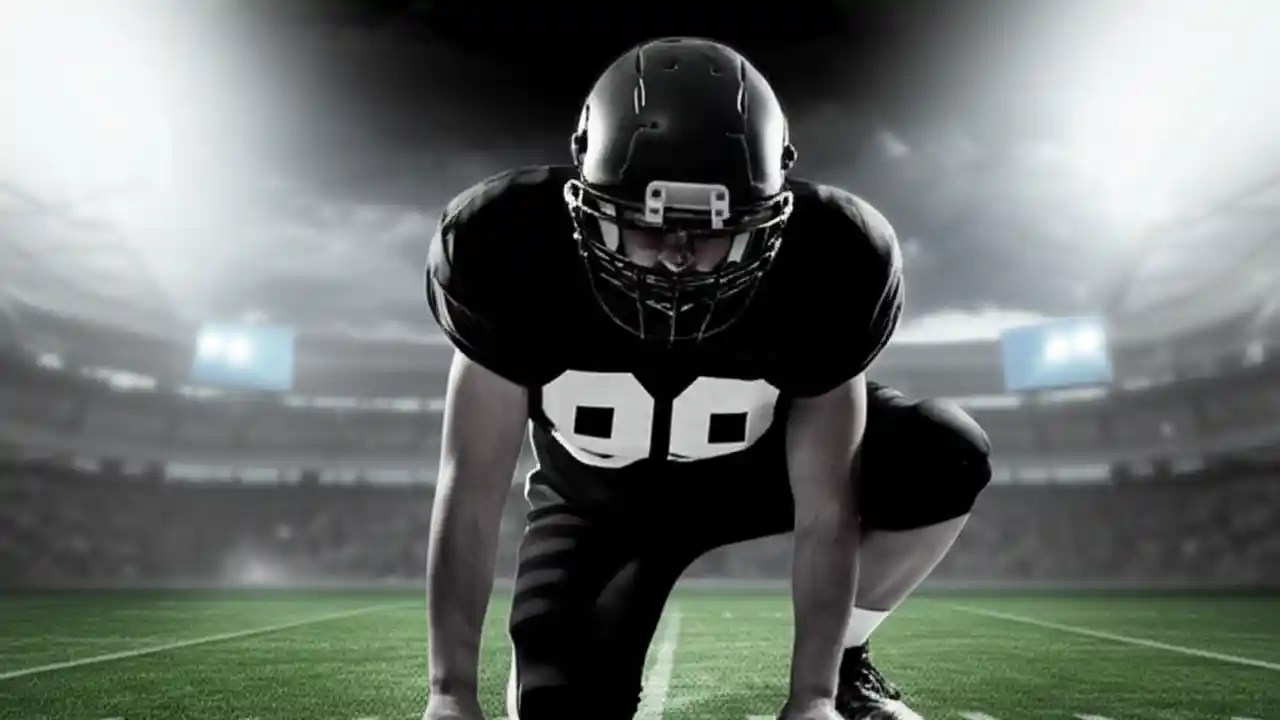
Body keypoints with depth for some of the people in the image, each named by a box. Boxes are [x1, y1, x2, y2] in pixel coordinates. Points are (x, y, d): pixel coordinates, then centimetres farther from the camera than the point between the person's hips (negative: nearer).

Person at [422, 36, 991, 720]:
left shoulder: (822, 266, -30)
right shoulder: (515, 250, -31)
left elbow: (826, 514, -24)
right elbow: (470, 491, -25)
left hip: (759, 467, 1)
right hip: (595, 503, 0)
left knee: (947, 461, -22)